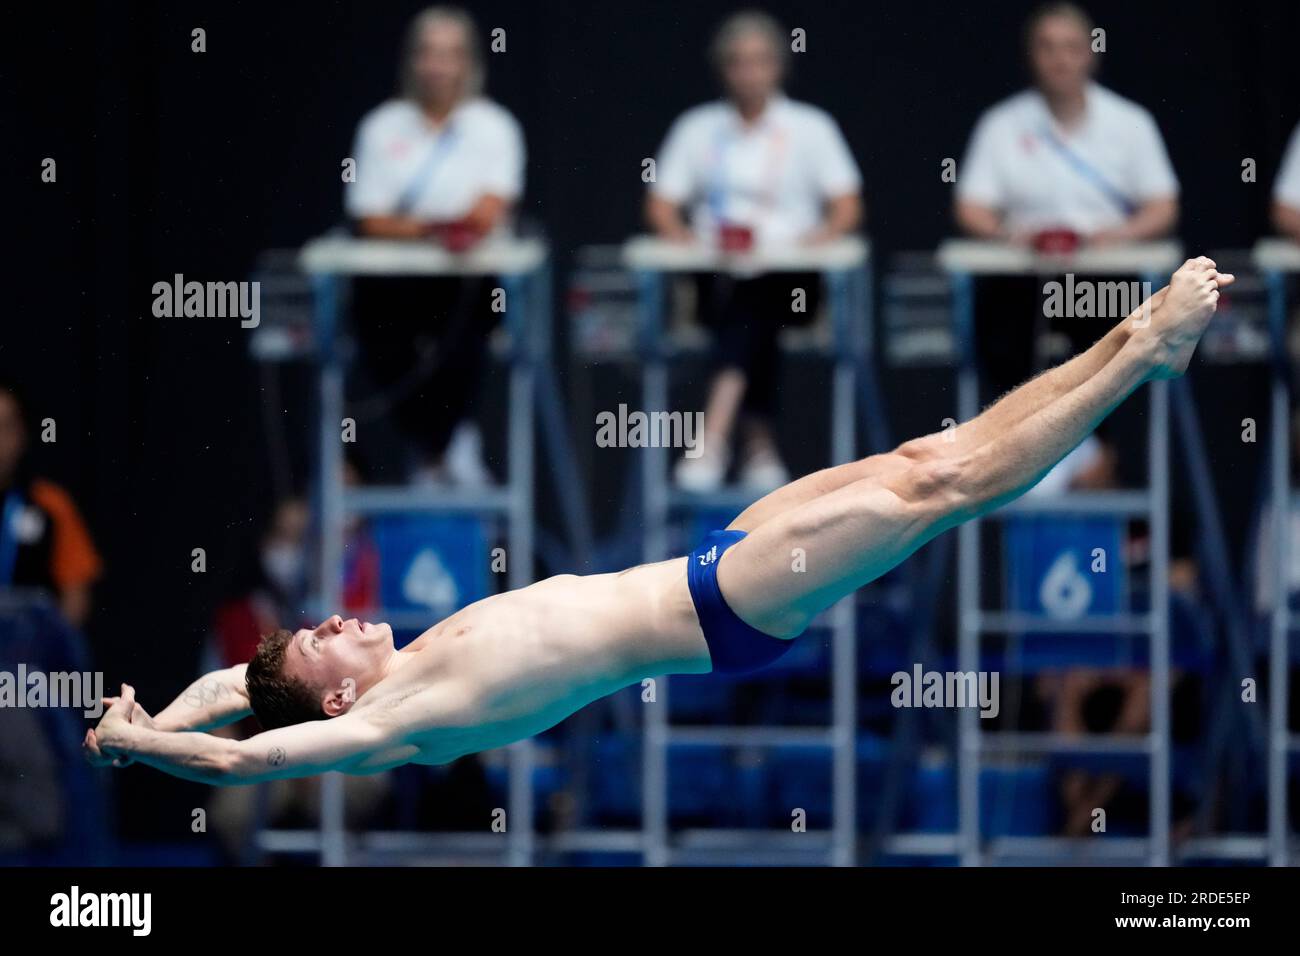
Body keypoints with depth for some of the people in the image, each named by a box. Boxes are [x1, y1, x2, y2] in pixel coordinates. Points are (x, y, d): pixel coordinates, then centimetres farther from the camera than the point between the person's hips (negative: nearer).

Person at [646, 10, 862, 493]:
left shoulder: (810, 127, 13)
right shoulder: (697, 128, 16)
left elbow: (847, 207, 7)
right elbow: (661, 205, 11)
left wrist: (825, 233, -13)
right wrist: (679, 233, -10)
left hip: (790, 272, -1)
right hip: (719, 276, 1)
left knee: (752, 297, -35)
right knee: (736, 293, -34)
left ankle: (714, 440, -48)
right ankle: (760, 445, -36)